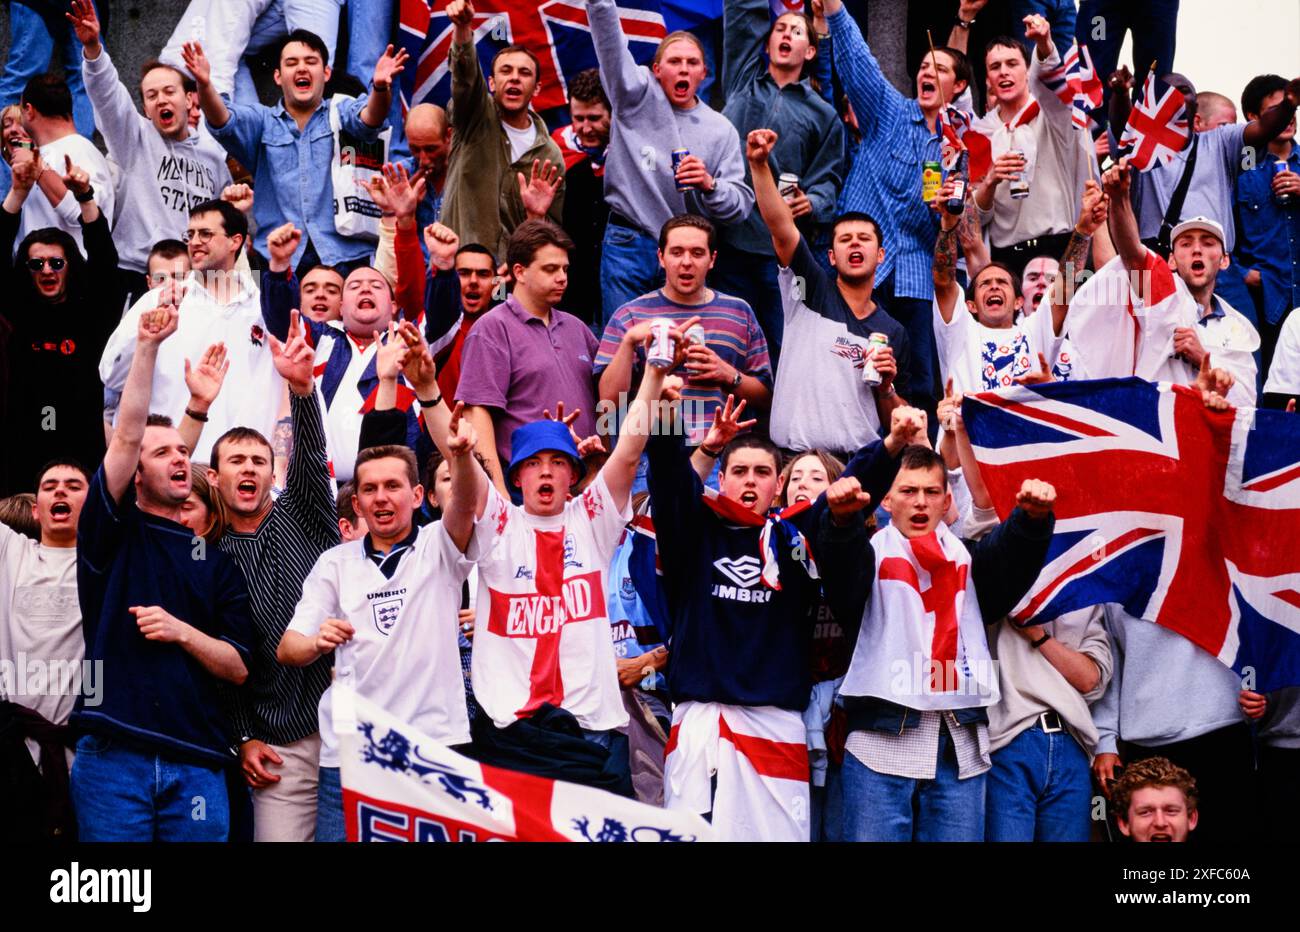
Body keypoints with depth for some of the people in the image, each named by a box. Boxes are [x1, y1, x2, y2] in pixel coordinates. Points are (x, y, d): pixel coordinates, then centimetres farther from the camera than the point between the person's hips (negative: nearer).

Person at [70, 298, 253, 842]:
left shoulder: (217, 561, 14)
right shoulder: (114, 531, 9)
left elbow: (238, 668, 9)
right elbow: (126, 435, -6)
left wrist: (183, 632, -8)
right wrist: (147, 347, -14)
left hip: (196, 763, 2)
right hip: (112, 756, -2)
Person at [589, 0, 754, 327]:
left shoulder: (721, 129, 7)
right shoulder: (637, 96, 5)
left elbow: (742, 204, 4)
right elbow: (609, 36, -5)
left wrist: (710, 185, -15)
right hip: (627, 245, -1)